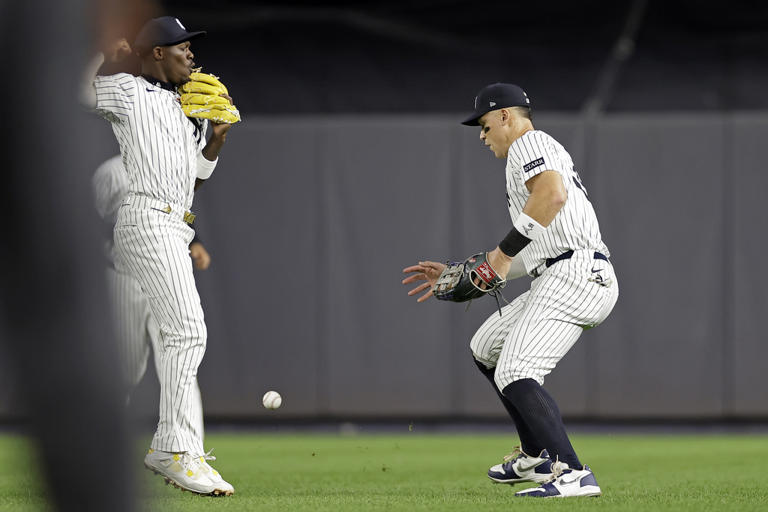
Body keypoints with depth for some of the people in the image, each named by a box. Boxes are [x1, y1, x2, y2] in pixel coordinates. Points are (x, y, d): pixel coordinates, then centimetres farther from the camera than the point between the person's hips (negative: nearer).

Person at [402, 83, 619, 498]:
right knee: (486, 349, 23)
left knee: (514, 375, -21)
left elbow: (553, 194, -24)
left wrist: (506, 250, -21)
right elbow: (531, 255, 30)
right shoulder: (538, 155, 31)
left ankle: (572, 474, -31)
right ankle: (538, 456, 26)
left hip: (574, 275, -11)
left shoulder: (529, 143, 0)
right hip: (557, 280, 11)